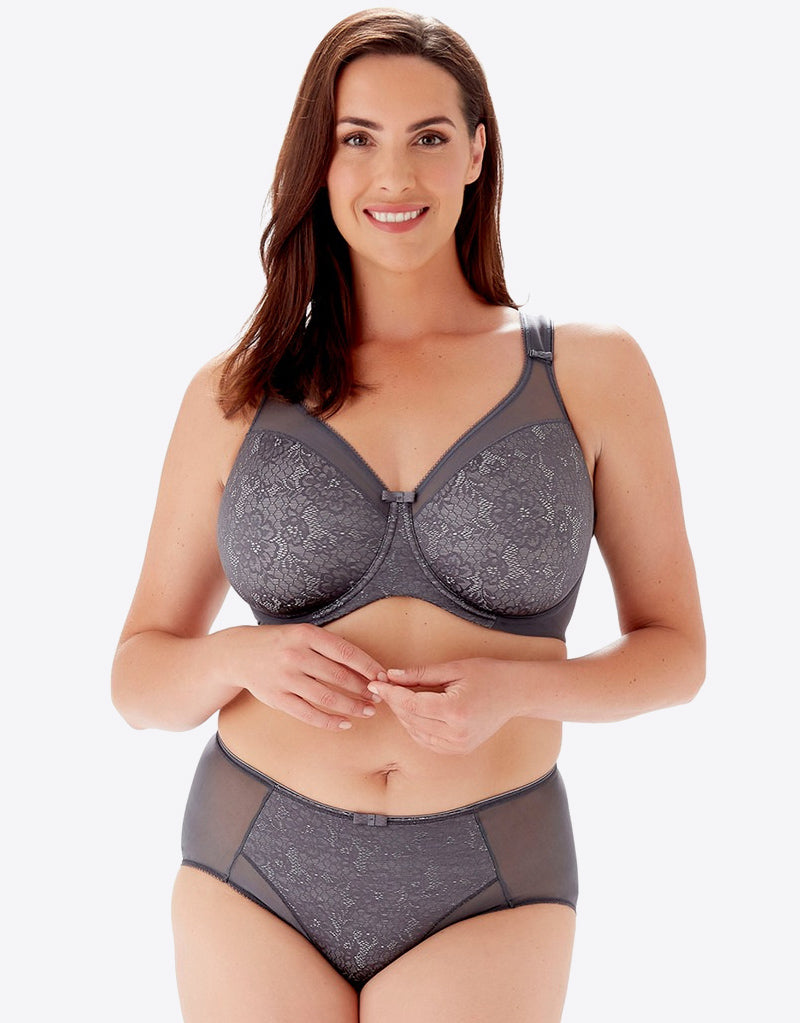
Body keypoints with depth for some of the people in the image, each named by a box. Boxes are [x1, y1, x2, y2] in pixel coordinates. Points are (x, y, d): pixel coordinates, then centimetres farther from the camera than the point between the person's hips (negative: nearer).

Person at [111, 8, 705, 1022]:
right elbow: (140, 674, 7)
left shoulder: (591, 370, -2)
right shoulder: (233, 397, 2)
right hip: (255, 879, 1)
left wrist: (516, 690, -16)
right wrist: (244, 657, -15)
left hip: (482, 898, -1)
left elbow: (674, 647, 3)